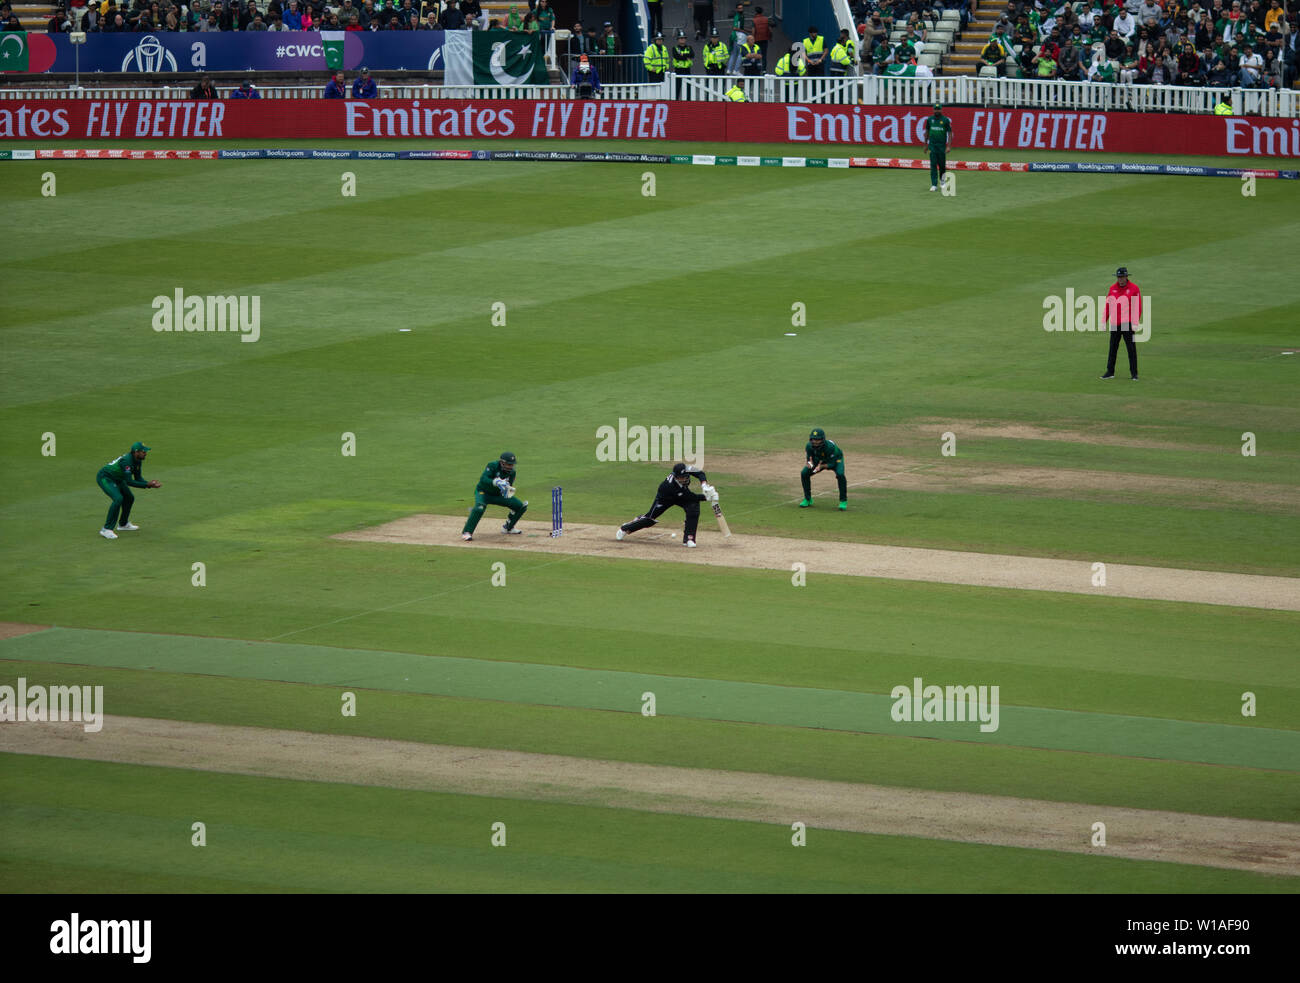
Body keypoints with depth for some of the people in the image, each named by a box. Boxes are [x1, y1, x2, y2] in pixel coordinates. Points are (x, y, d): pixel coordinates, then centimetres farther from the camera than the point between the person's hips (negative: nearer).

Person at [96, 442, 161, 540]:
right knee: (118, 499, -28)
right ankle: (107, 529, -26)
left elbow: (138, 478, 5)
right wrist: (147, 485, -32)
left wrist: (151, 484, -13)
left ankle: (123, 525, 37)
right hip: (105, 478, -10)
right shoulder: (127, 460, -31)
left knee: (129, 498, 18)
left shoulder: (138, 461, -1)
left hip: (116, 480, 10)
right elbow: (129, 482, -33)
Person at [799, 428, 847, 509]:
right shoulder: (810, 446, -26)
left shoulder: (830, 446, -38)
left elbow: (832, 464, -30)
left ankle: (843, 501, -13)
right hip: (820, 461, 4)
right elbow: (810, 460, -12)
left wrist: (821, 466, -46)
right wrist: (810, 464, -36)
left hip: (835, 460, -4)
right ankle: (807, 499, 8)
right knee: (804, 473, -12)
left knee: (840, 474, -32)